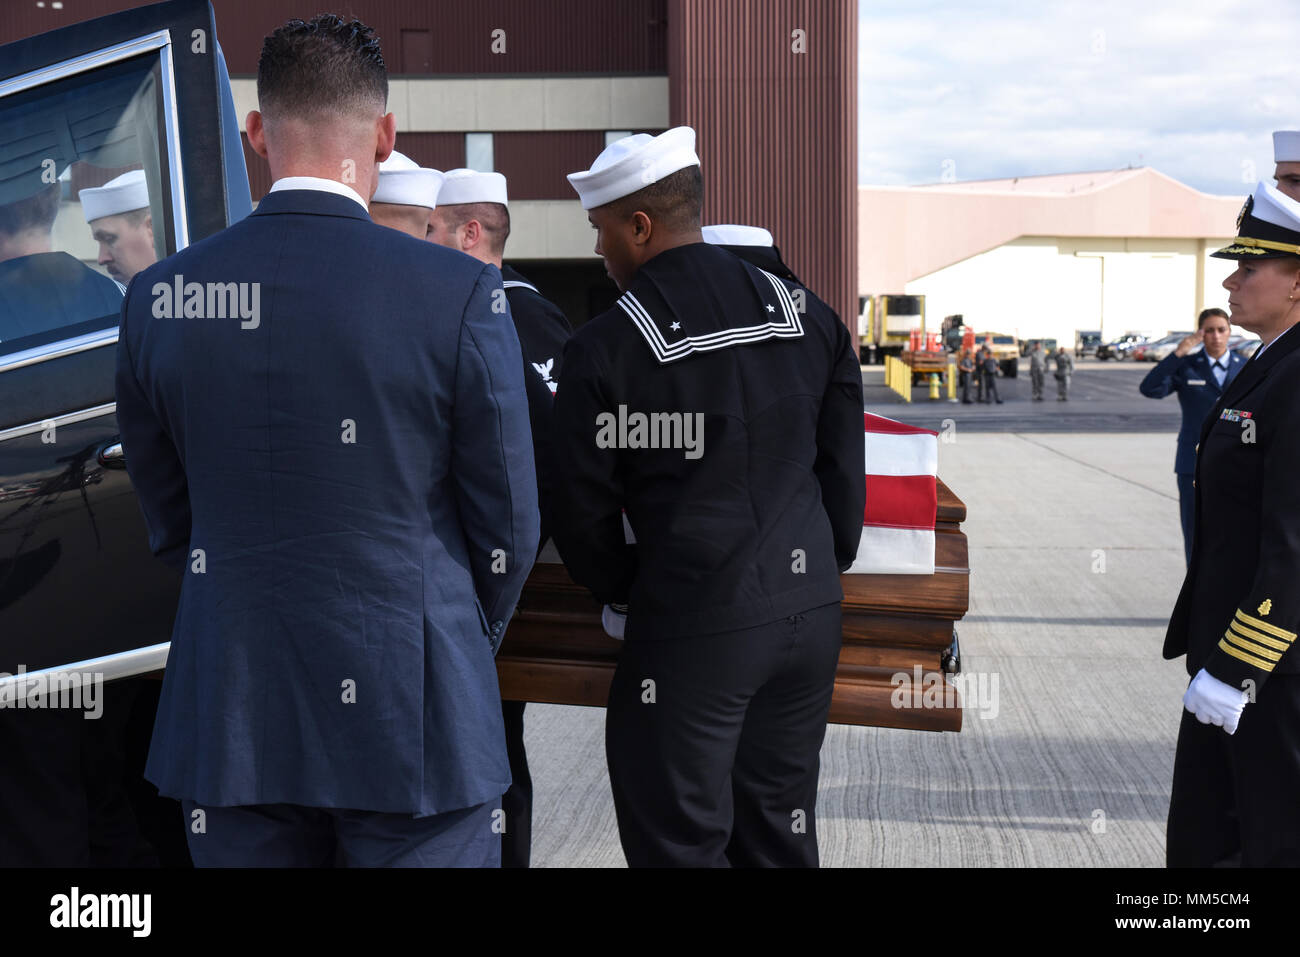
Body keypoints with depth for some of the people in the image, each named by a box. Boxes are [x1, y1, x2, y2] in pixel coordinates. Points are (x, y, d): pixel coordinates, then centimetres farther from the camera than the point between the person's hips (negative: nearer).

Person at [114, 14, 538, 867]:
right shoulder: (459, 293, -12)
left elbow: (169, 521, 8)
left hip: (232, 718, 3)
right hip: (413, 714, -3)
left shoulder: (159, 299, -2)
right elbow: (507, 526, -4)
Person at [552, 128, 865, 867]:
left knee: (679, 842, 6)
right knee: (781, 828, 18)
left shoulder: (603, 350, -10)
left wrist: (620, 591, 15)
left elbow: (585, 509, -3)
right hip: (810, 612, 6)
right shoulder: (810, 317, 4)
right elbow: (844, 471, 9)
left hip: (693, 628, -5)